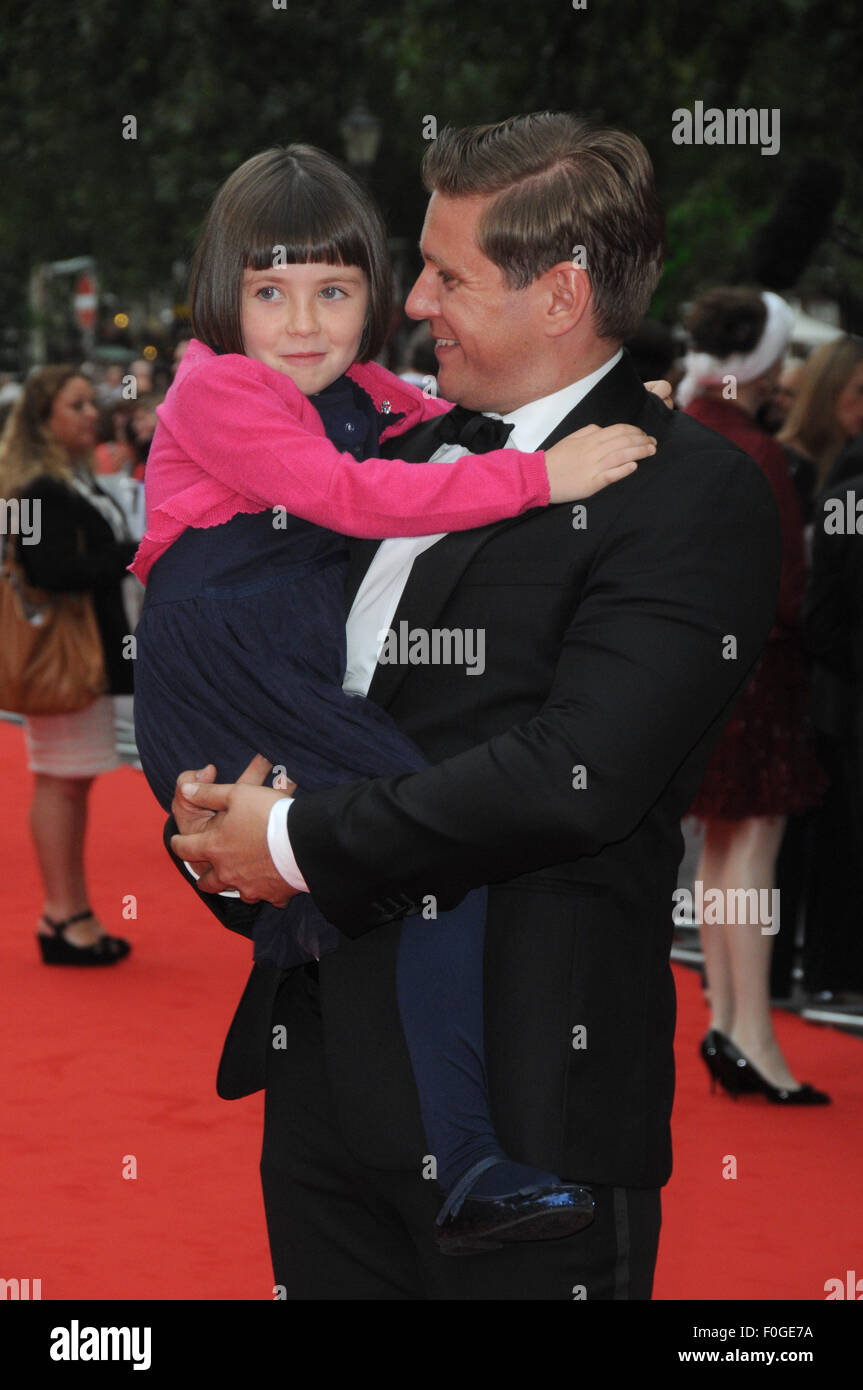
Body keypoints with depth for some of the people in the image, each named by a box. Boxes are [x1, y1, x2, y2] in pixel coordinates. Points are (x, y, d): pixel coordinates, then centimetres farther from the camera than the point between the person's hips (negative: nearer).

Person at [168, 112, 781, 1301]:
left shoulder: (693, 494, -11)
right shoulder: (402, 452, 15)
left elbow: (576, 776, -22)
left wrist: (299, 843, -15)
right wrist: (213, 821, -1)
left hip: (522, 1109, -7)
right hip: (324, 1074, 7)